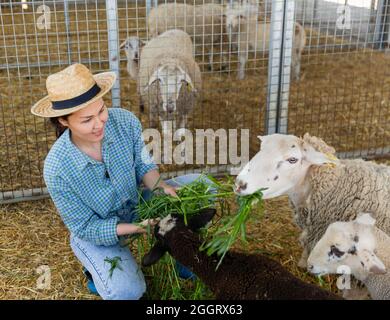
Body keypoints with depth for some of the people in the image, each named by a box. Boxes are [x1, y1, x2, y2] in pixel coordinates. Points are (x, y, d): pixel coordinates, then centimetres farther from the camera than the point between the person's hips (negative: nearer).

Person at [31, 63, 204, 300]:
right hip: (95, 233, -4)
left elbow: (143, 164, -6)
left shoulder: (125, 121, -24)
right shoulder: (57, 170, -31)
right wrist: (139, 227, -31)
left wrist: (162, 187, -27)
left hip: (137, 205, 4)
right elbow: (87, 228, -20)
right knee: (127, 291, -28)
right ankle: (98, 266, 7)